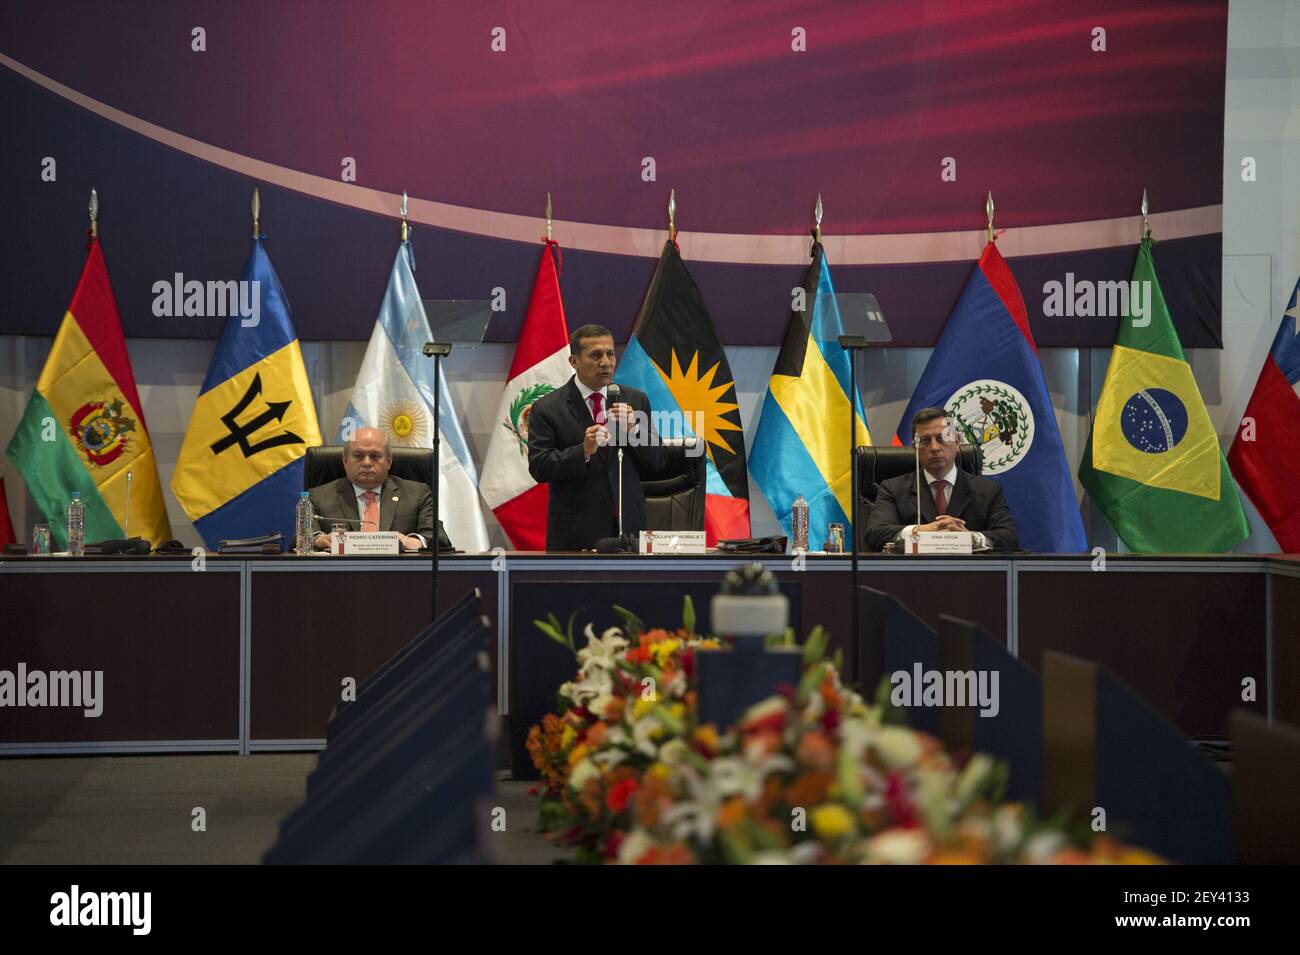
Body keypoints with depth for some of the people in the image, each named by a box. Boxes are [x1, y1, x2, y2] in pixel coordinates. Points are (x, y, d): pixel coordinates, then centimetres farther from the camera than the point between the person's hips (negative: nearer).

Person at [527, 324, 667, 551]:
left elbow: (658, 462, 6)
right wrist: (583, 451, -24)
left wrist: (633, 429, -12)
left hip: (628, 526, 3)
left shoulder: (636, 400, 8)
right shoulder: (547, 408, -3)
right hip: (576, 532, -3)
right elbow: (538, 468, -10)